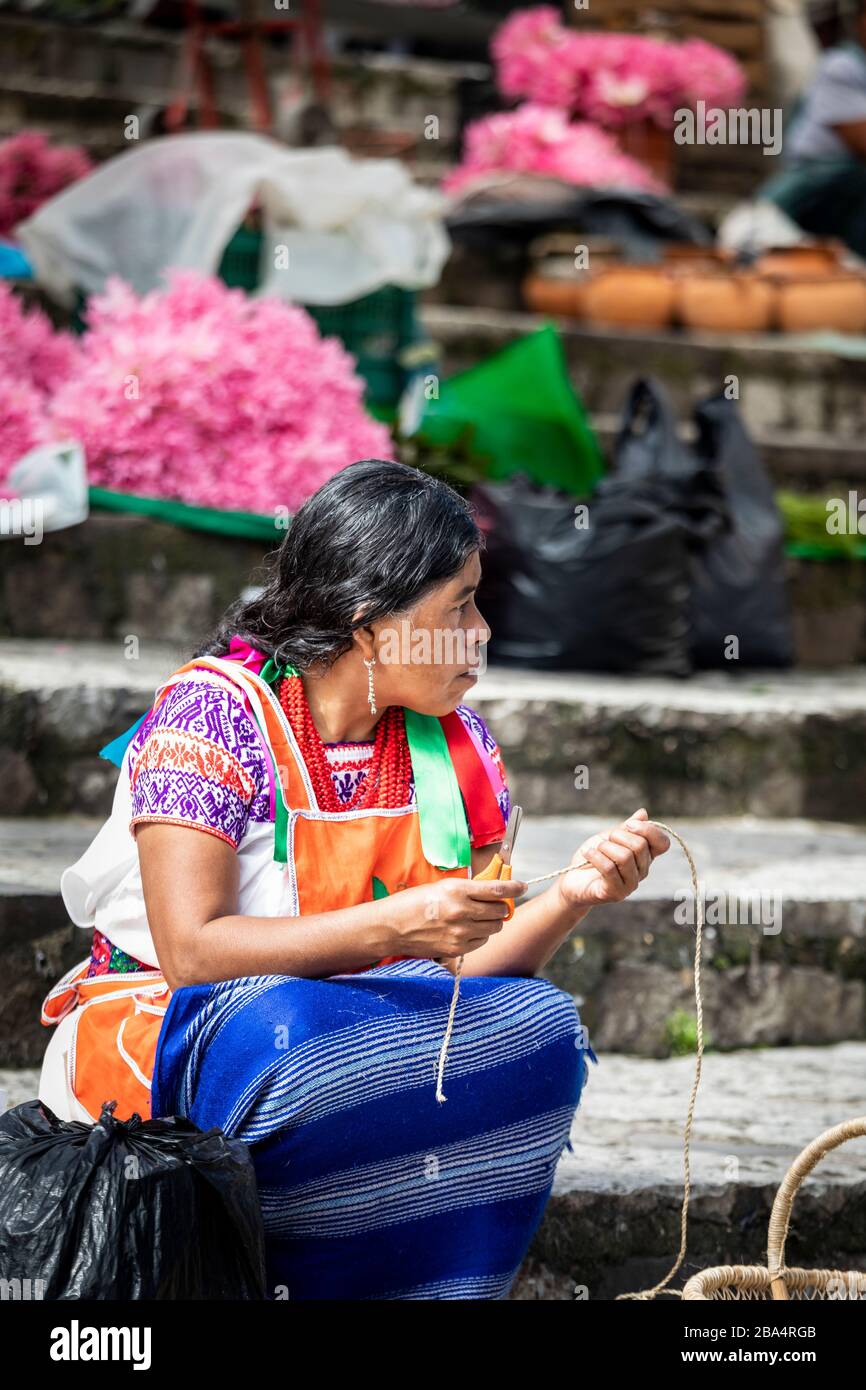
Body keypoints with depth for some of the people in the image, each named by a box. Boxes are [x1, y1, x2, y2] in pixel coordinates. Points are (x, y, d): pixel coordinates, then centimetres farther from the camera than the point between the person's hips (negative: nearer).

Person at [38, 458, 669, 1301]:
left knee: (538, 1027, -21)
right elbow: (191, 952, -22)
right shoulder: (215, 711, -14)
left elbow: (467, 959, 2)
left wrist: (569, 897, -17)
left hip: (367, 1033, 6)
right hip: (159, 1025, -6)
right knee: (299, 1037, -38)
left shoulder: (453, 744, 4)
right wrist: (394, 925, -30)